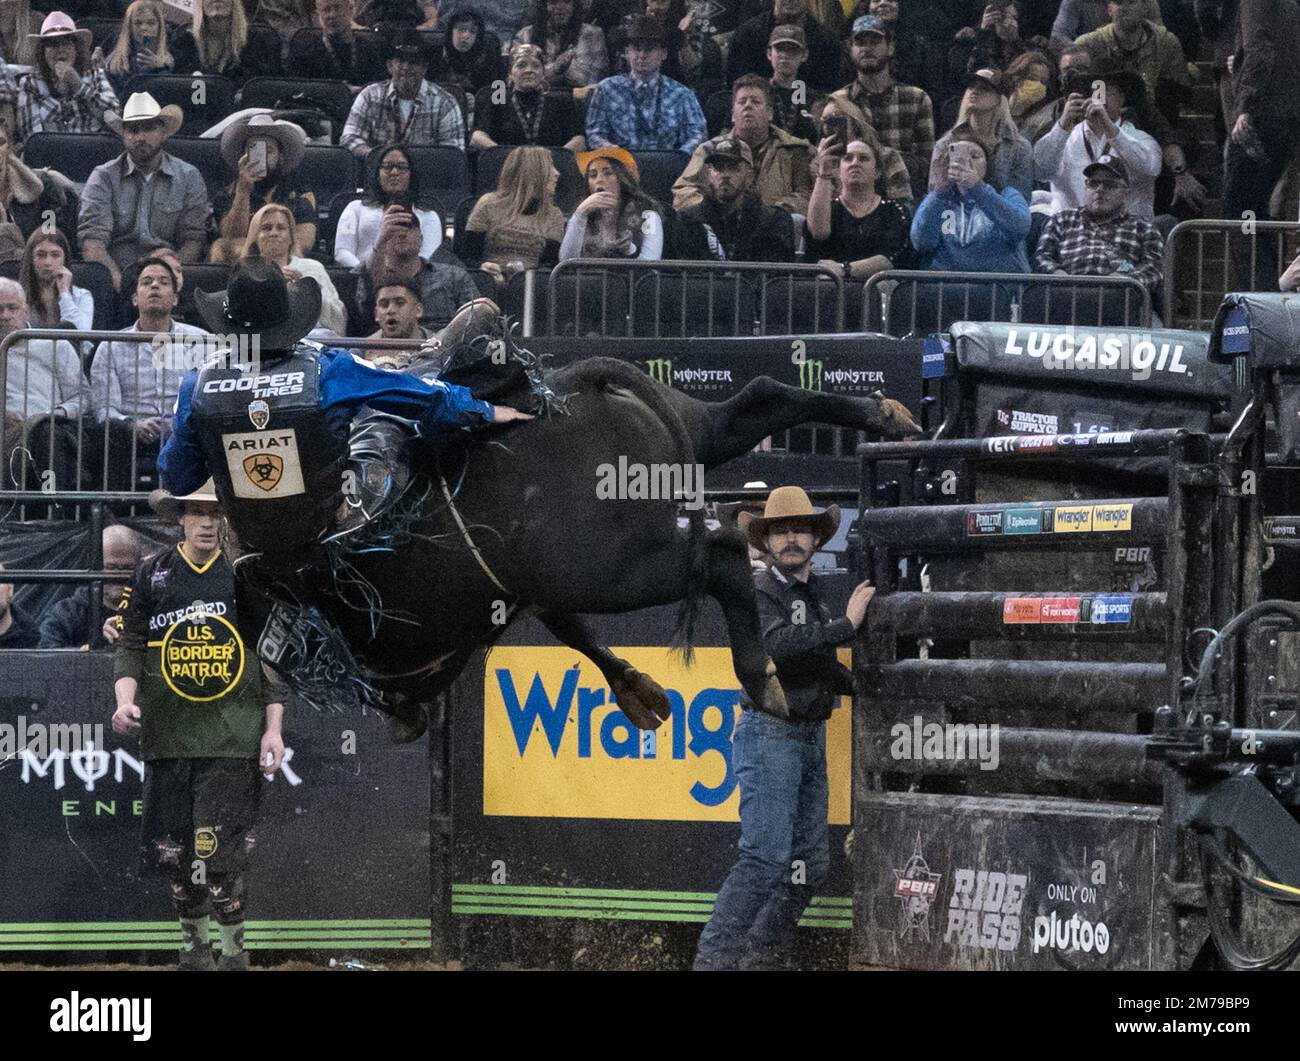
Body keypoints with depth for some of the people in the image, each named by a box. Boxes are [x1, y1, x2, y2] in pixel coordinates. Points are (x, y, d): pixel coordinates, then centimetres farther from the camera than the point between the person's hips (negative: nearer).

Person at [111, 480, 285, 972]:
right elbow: (130, 646, 9)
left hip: (233, 739, -2)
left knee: (223, 852, -11)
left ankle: (233, 953, 0)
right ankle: (193, 945, 22)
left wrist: (273, 728, 2)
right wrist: (125, 701, -9)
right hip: (169, 736, 2)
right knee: (174, 850, 6)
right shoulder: (152, 575, 8)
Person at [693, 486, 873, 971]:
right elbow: (777, 644, -29)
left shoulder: (814, 593, 16)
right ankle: (714, 958, -18)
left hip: (810, 738, 9)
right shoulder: (760, 591, -9)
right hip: (771, 734, -9)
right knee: (765, 857, -17)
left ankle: (760, 958, 15)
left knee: (810, 862, 9)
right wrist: (845, 626, -25)